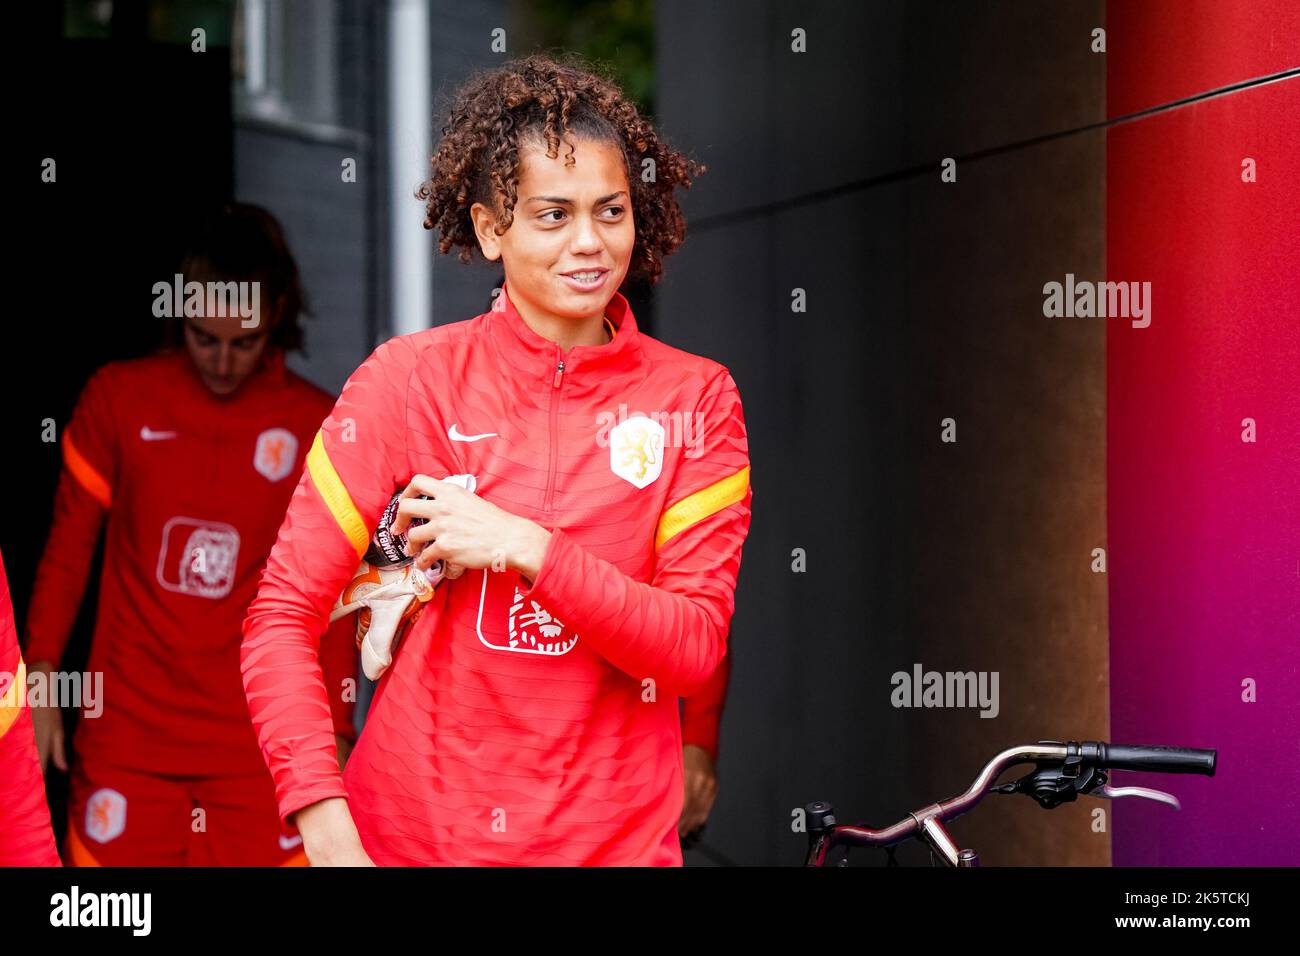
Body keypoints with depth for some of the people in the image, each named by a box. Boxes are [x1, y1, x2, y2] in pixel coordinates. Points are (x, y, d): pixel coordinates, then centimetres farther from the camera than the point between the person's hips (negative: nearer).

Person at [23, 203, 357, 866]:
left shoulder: (318, 427, 0)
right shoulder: (118, 399, 1)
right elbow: (68, 546, 8)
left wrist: (335, 730, 3)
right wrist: (39, 680, 2)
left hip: (258, 743, 0)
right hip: (127, 735, 0)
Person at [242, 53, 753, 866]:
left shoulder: (697, 399, -1)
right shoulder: (410, 378, -6)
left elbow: (694, 645, -8)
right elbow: (284, 614, -7)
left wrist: (527, 548, -20)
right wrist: (327, 831, -17)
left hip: (615, 839, 1)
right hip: (413, 832, -1)